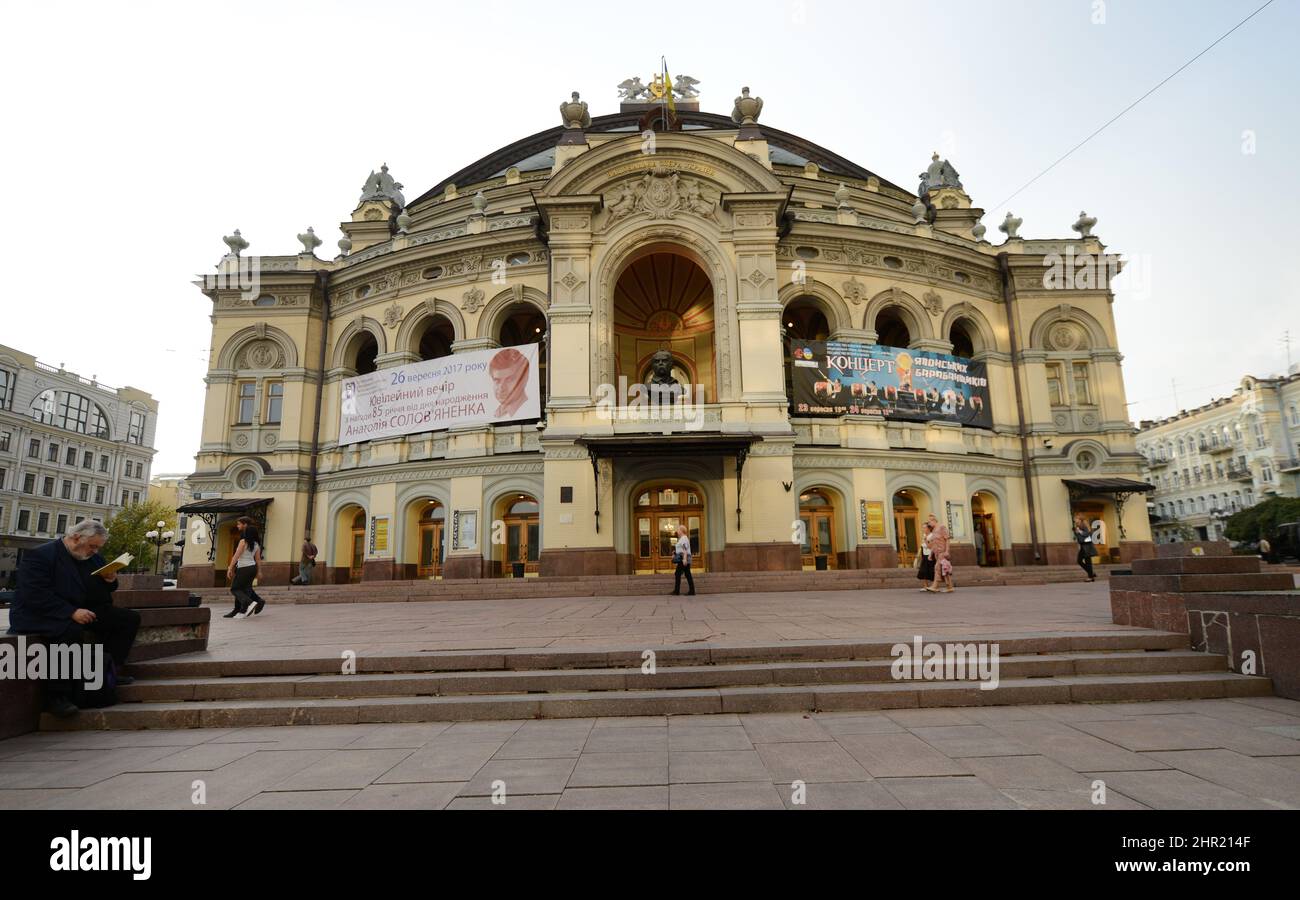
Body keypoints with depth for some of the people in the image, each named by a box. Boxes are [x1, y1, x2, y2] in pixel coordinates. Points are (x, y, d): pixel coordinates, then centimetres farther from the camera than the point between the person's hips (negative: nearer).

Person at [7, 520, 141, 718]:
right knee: (72, 631, -38)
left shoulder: (94, 558, 10)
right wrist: (71, 612, -31)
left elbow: (100, 594, 19)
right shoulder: (39, 555, -13)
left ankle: (112, 668, -1)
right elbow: (36, 595, -23)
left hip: (84, 611, 8)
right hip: (40, 615, -8)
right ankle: (56, 696, -27)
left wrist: (110, 581, -7)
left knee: (130, 618, -5)